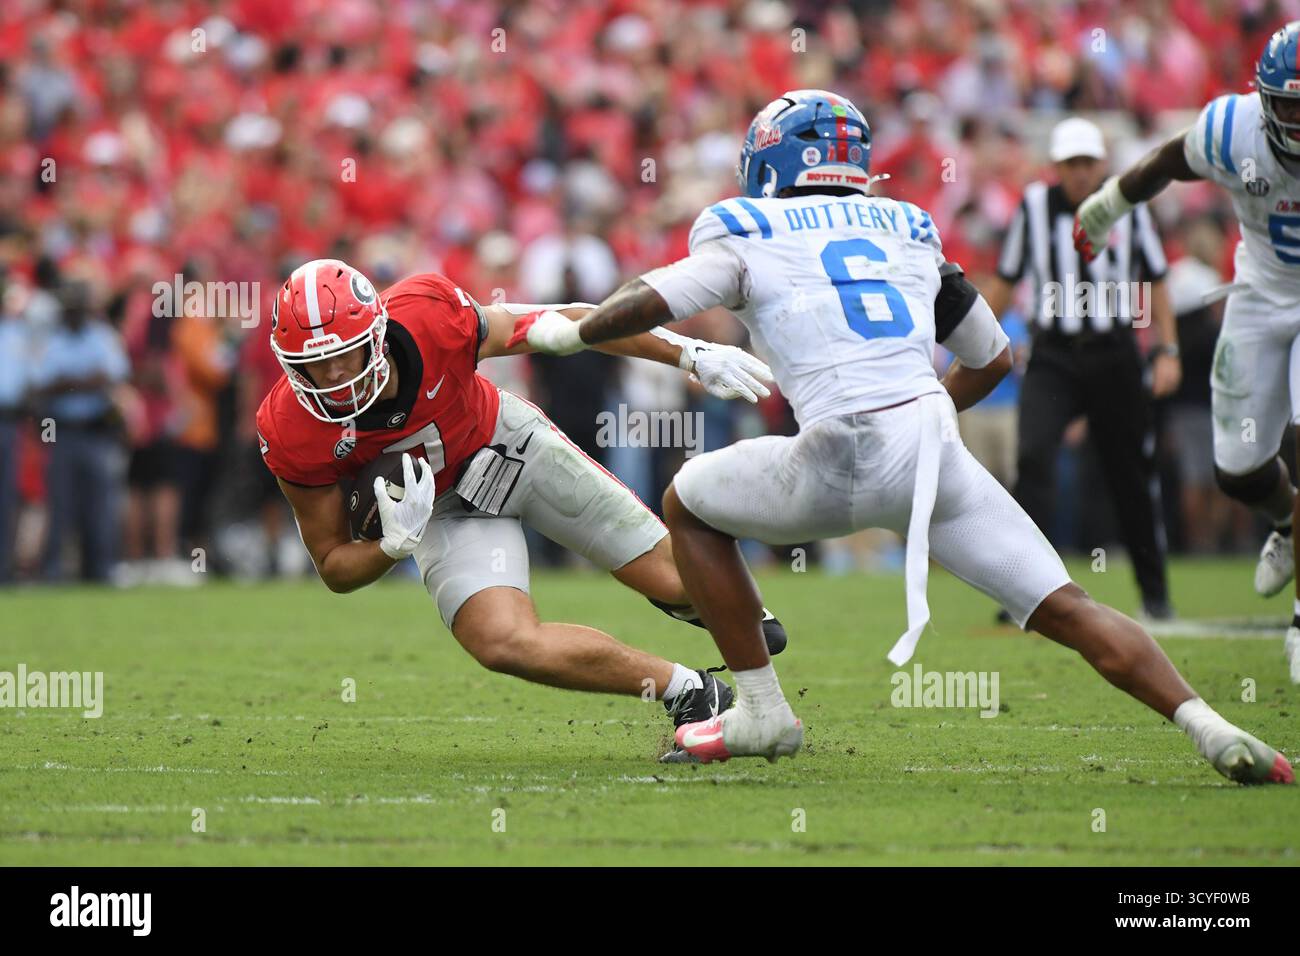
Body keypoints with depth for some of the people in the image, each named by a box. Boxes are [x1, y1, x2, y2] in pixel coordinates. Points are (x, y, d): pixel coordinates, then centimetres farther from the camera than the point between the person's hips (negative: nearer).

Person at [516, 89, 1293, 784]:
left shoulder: (749, 231, 10)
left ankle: (762, 711, 20)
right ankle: (1210, 727, -17)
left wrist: (564, 332, 17)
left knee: (689, 505, 22)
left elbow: (647, 304, -2)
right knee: (1064, 609, 4)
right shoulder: (909, 230, 24)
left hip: (847, 464, -3)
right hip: (940, 454, 3)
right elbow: (995, 359, 31)